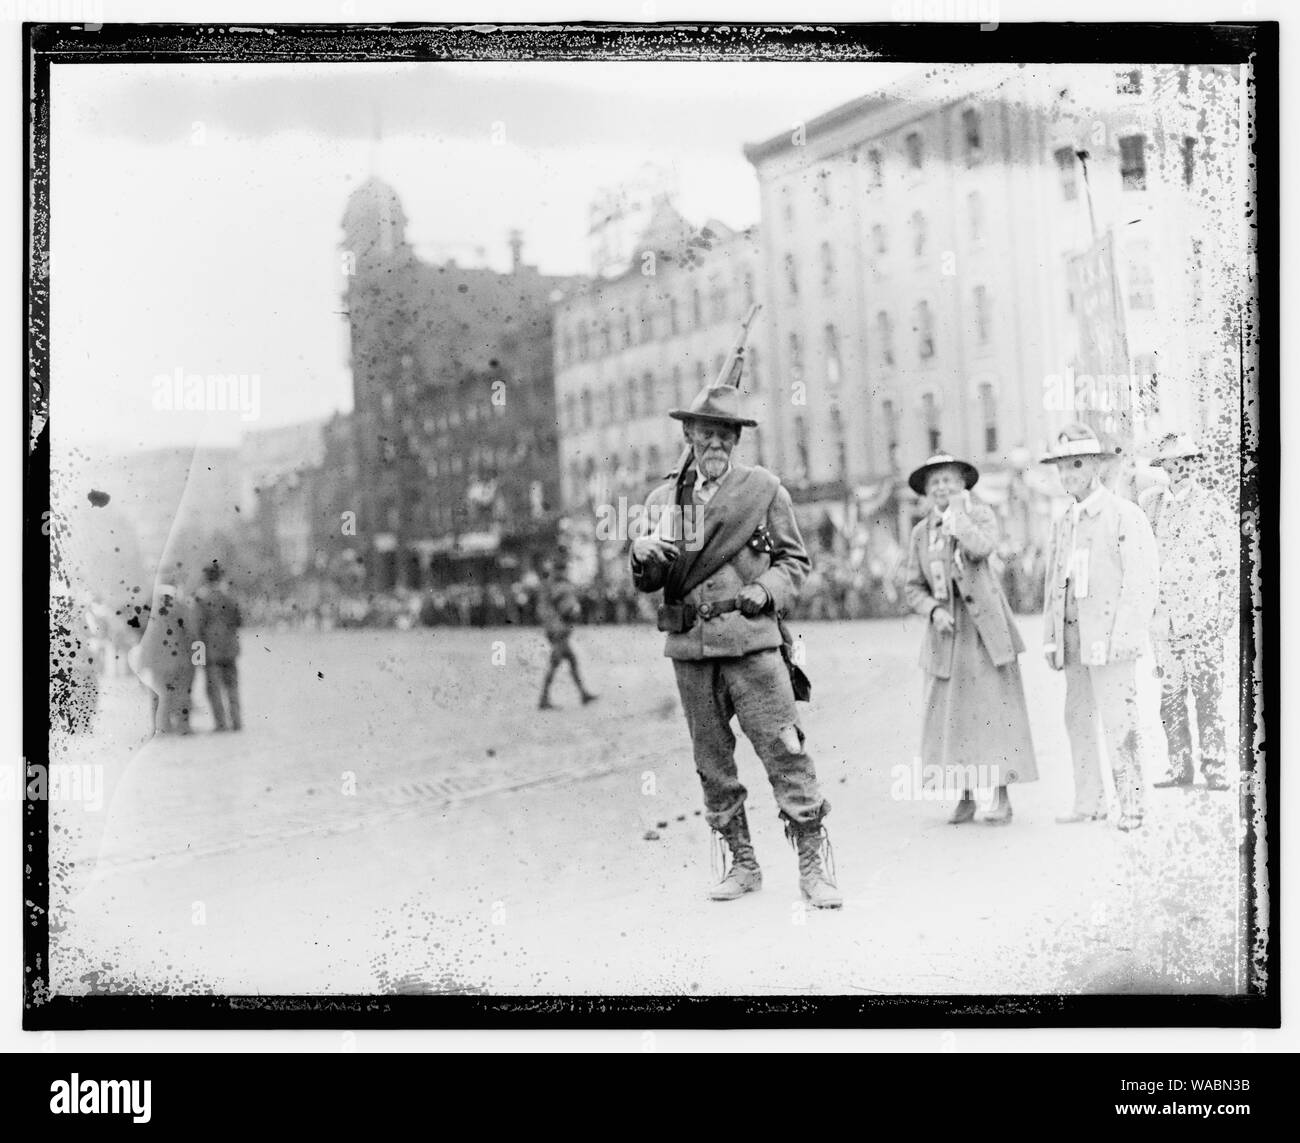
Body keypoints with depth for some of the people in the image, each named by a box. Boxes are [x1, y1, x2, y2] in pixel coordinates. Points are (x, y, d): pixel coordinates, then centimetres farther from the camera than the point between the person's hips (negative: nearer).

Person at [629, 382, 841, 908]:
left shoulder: (763, 489, 6)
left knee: (784, 751, -9)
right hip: (690, 647, 3)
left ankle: (814, 866, -3)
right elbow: (648, 581, 12)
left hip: (751, 639, -3)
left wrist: (767, 590, -9)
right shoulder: (664, 498, 11)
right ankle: (741, 863, 18)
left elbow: (795, 559, 10)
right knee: (712, 761, 7)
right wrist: (644, 560, -11)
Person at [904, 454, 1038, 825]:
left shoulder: (981, 515, 1)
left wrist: (958, 514, -13)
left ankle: (1002, 797, 2)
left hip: (984, 627, -3)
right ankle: (965, 797, 10)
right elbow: (913, 586, 10)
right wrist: (934, 610, -7)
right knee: (951, 713, 2)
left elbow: (982, 548, -22)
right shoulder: (920, 532, 10)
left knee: (995, 708, -3)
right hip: (946, 630, 3)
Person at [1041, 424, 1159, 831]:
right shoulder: (1064, 524, 17)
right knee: (1078, 718, 8)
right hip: (1075, 637, 7)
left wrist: (1123, 636, -17)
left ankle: (1131, 805, -3)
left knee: (1118, 719, -9)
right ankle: (1090, 802, 15)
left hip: (1111, 634, -7)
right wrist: (1051, 638, 12)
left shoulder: (1126, 515, -5)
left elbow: (1144, 578, -11)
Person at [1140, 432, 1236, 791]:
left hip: (1201, 617, -4)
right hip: (1165, 617, 4)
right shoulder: (1153, 504, 10)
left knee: (1206, 695, -6)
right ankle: (1179, 768, 14)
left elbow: (1231, 564, 0)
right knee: (1169, 696, 6)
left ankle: (1216, 770, -1)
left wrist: (1225, 614, -5)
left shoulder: (1212, 506, -2)